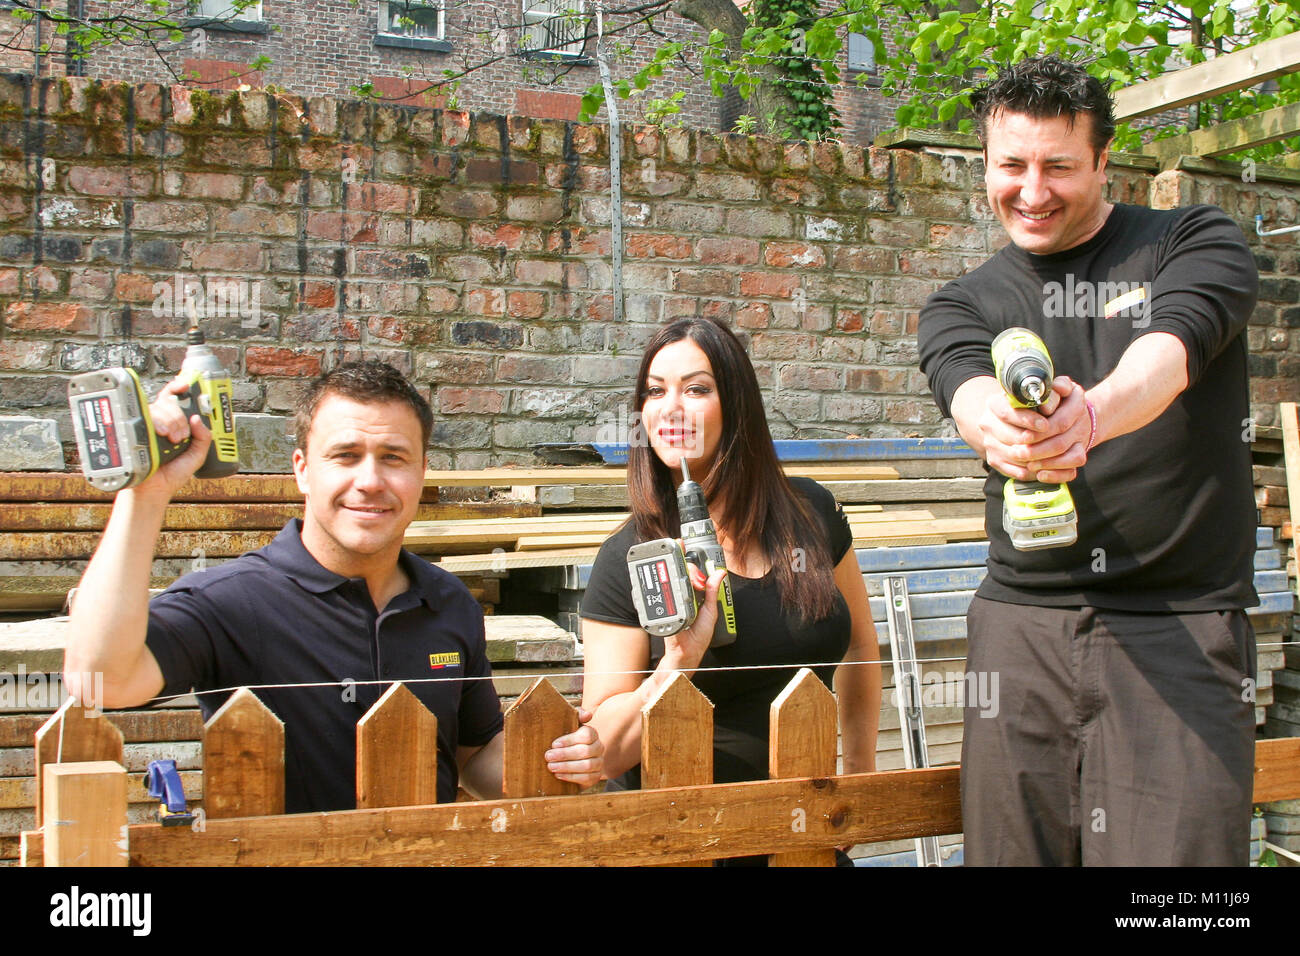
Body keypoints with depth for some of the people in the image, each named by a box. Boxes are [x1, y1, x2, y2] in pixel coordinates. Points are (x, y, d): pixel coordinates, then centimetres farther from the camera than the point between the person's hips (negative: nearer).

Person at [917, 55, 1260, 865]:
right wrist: (1004, 427, -36)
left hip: (1181, 624, -2)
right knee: (1011, 851, 2)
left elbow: (1170, 348, -16)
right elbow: (969, 387, -11)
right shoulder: (962, 305, 12)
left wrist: (1091, 414, -39)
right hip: (1022, 623, 3)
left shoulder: (1197, 244, 5)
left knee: (1173, 848, -12)